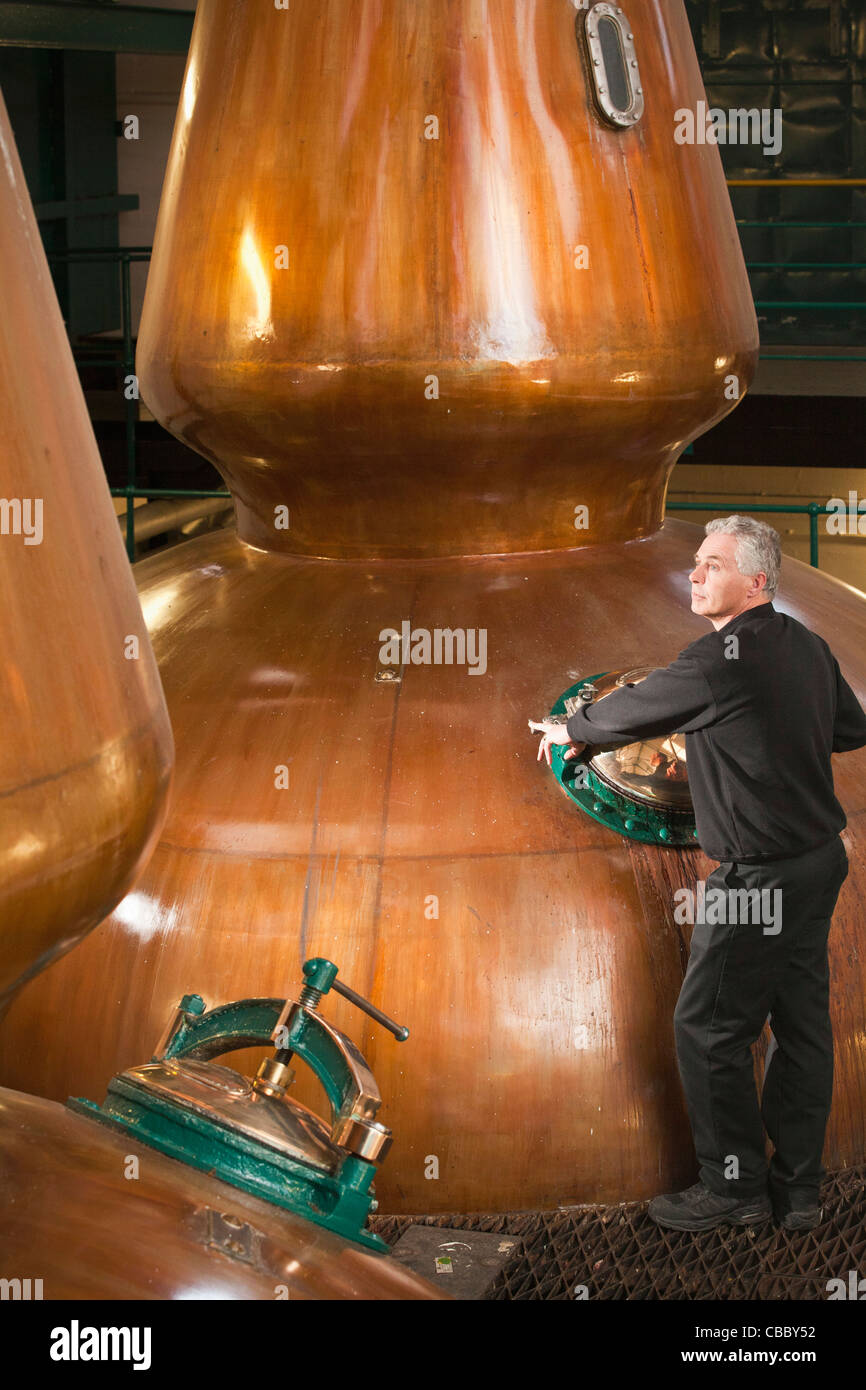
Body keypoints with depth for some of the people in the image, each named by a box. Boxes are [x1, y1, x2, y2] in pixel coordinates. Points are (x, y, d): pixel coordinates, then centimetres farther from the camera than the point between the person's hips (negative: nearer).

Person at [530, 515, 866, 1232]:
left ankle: (735, 1187, 13)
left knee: (710, 1030, 3)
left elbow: (635, 710, -7)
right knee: (801, 1025, 13)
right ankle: (798, 1190, 21)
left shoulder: (722, 658, -20)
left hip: (761, 876, -9)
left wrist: (569, 730, 12)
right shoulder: (808, 645, 6)